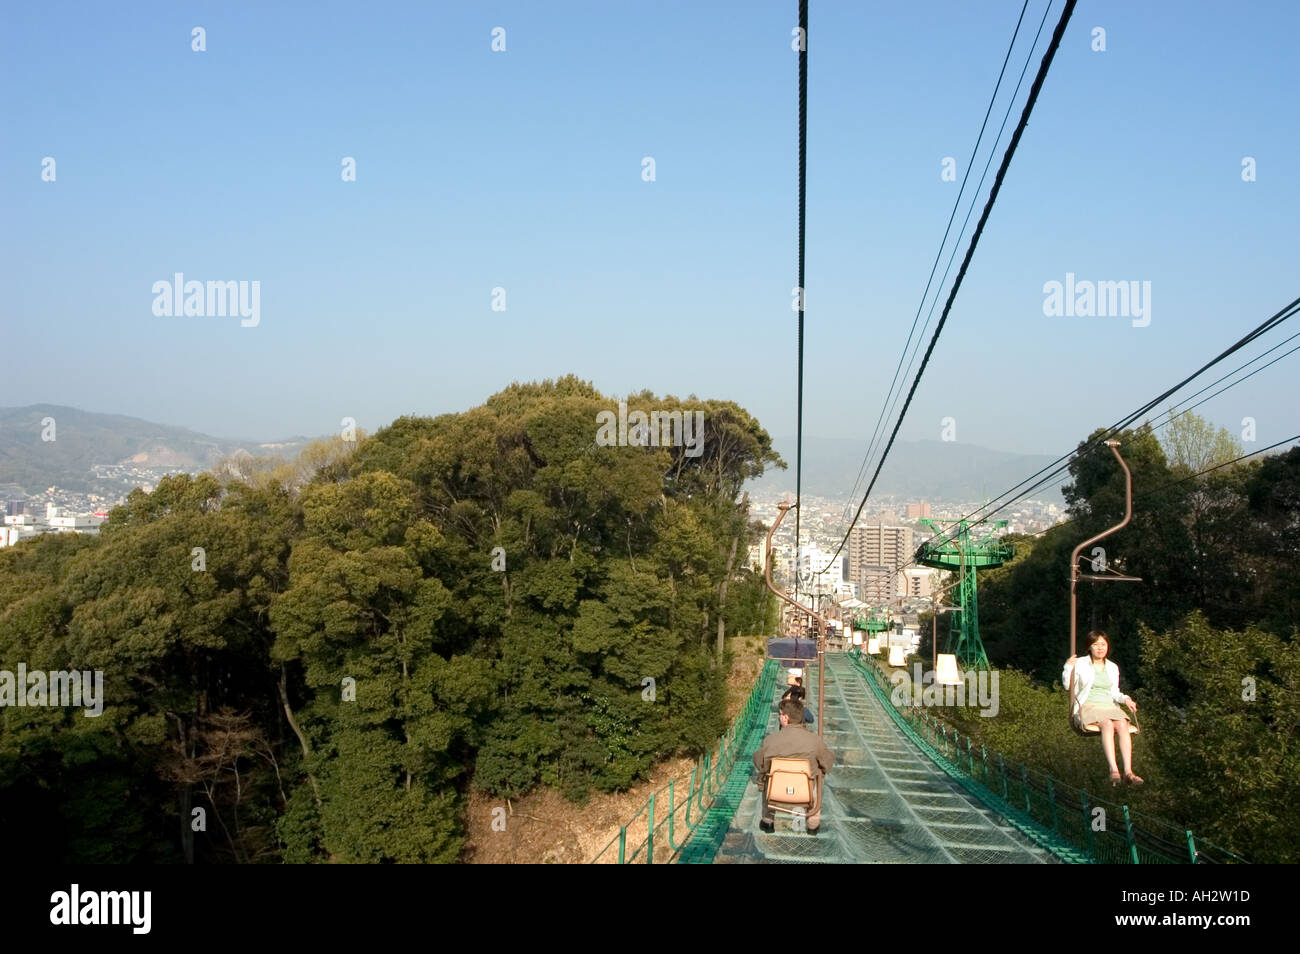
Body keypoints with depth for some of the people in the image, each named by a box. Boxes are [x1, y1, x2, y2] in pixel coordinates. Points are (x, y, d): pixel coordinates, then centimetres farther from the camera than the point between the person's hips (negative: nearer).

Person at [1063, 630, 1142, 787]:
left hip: (1110, 707, 4)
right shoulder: (1080, 664, 10)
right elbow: (1068, 685, 10)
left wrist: (1125, 699, 4)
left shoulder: (1113, 668, 22)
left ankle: (1128, 771, -41)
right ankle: (1113, 770, -47)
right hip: (1088, 707, -3)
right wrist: (1068, 667, -5)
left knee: (1122, 725, -32)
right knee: (1107, 724, -36)